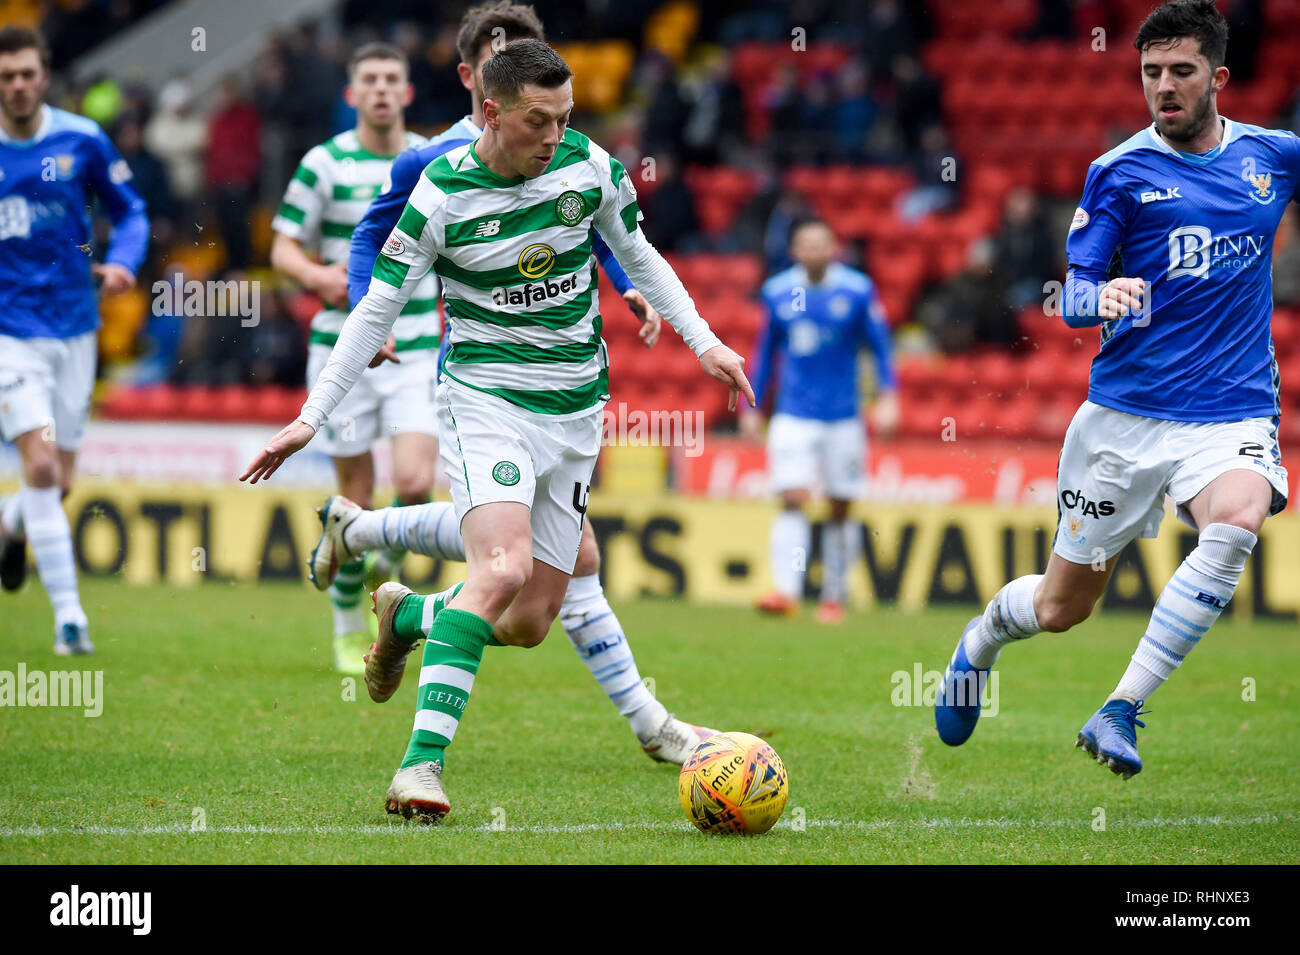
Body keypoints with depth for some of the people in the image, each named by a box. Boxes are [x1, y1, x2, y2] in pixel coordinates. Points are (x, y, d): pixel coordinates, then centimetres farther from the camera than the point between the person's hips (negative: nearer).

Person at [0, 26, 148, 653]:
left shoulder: (82, 141, -3)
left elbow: (129, 209, 8)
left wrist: (121, 261, -10)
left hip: (73, 327, 3)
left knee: (59, 482, 8)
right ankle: (68, 614, -12)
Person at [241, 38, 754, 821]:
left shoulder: (590, 166, -3)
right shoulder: (442, 195, -13)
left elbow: (639, 255, 16)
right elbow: (378, 309, -5)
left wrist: (703, 340, 9)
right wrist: (311, 417, -7)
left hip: (575, 412, 5)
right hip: (485, 398, -4)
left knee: (530, 624, 1)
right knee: (501, 569, -29)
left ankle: (408, 615, 32)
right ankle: (422, 762, -29)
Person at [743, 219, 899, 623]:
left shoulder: (858, 291, -4)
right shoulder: (777, 293, 3)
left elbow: (881, 346, 0)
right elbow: (766, 352, 14)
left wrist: (888, 397, -12)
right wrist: (752, 407, 16)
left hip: (843, 418, -1)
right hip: (793, 418, 1)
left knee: (840, 510, 5)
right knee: (792, 500, -14)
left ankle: (835, 596, 18)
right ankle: (786, 590, -22)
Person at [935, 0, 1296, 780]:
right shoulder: (1121, 172, -3)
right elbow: (1074, 297, -4)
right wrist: (1102, 298, -27)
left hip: (1234, 413, 1)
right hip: (1126, 414, -1)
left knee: (1237, 521, -34)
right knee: (1059, 609, 8)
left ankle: (1121, 712, -27)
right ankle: (980, 642, 46)